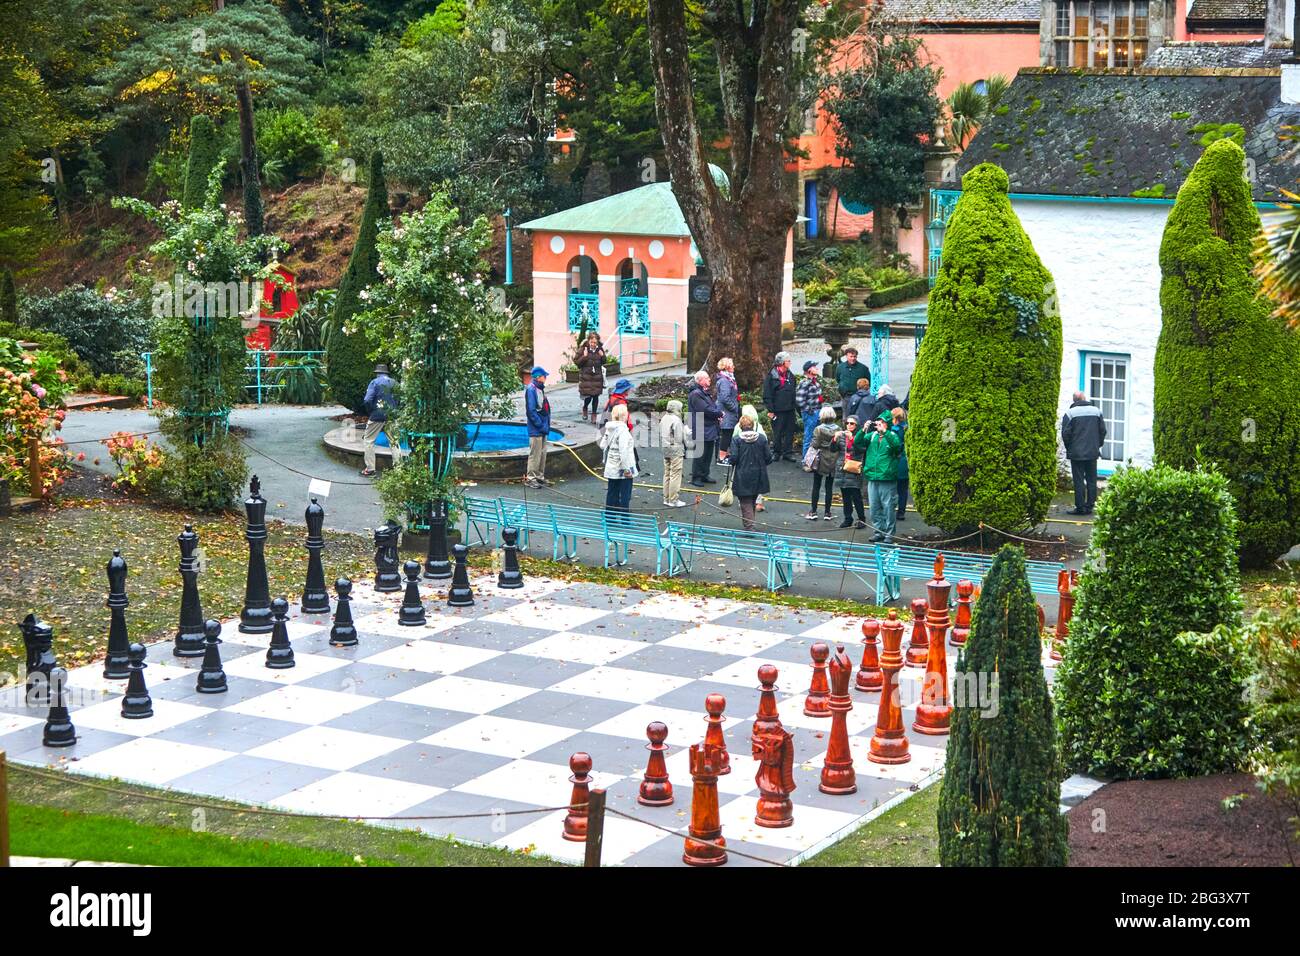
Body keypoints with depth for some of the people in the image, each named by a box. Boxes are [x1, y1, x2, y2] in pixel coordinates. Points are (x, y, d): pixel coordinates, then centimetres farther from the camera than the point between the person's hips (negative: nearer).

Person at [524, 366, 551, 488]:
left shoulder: (540, 389, 12)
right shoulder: (531, 390, -16)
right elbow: (531, 411, -20)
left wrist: (547, 424, 11)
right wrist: (541, 425, -18)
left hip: (543, 429, 9)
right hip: (536, 429, -9)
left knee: (542, 453, 14)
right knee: (535, 453, -4)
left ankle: (540, 476, 23)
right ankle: (530, 477, 3)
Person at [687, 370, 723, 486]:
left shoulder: (705, 392, 16)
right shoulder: (695, 394, -17)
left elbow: (713, 406, 22)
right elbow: (705, 410, -23)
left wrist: (718, 413, 0)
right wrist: (719, 413, -10)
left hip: (710, 428, 10)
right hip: (701, 430, -10)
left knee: (708, 453, 15)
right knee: (700, 454, -5)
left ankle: (704, 475, 25)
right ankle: (696, 477, 3)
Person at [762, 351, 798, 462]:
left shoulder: (790, 376, 12)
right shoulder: (771, 376, -7)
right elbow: (767, 394, -8)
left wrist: (794, 406, 12)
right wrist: (770, 409, -12)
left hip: (790, 410, 5)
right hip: (777, 410, -5)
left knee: (789, 432, 6)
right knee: (777, 433, 3)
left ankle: (787, 452, 15)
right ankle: (776, 452, 14)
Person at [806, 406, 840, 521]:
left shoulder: (818, 429, -14)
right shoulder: (838, 429, -6)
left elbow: (815, 445, -16)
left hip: (820, 461, -2)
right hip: (833, 462, 2)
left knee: (816, 486, 8)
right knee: (829, 487, 9)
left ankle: (813, 511, 9)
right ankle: (827, 512, 11)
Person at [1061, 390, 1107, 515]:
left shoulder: (1070, 413, -6)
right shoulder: (1096, 411, 7)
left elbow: (1065, 433, -8)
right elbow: (1103, 430, 9)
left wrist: (1069, 448, 7)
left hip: (1076, 453, -4)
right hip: (1093, 453, 4)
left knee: (1079, 481, -1)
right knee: (1091, 480, 8)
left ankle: (1080, 507, -2)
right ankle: (1089, 506, 9)